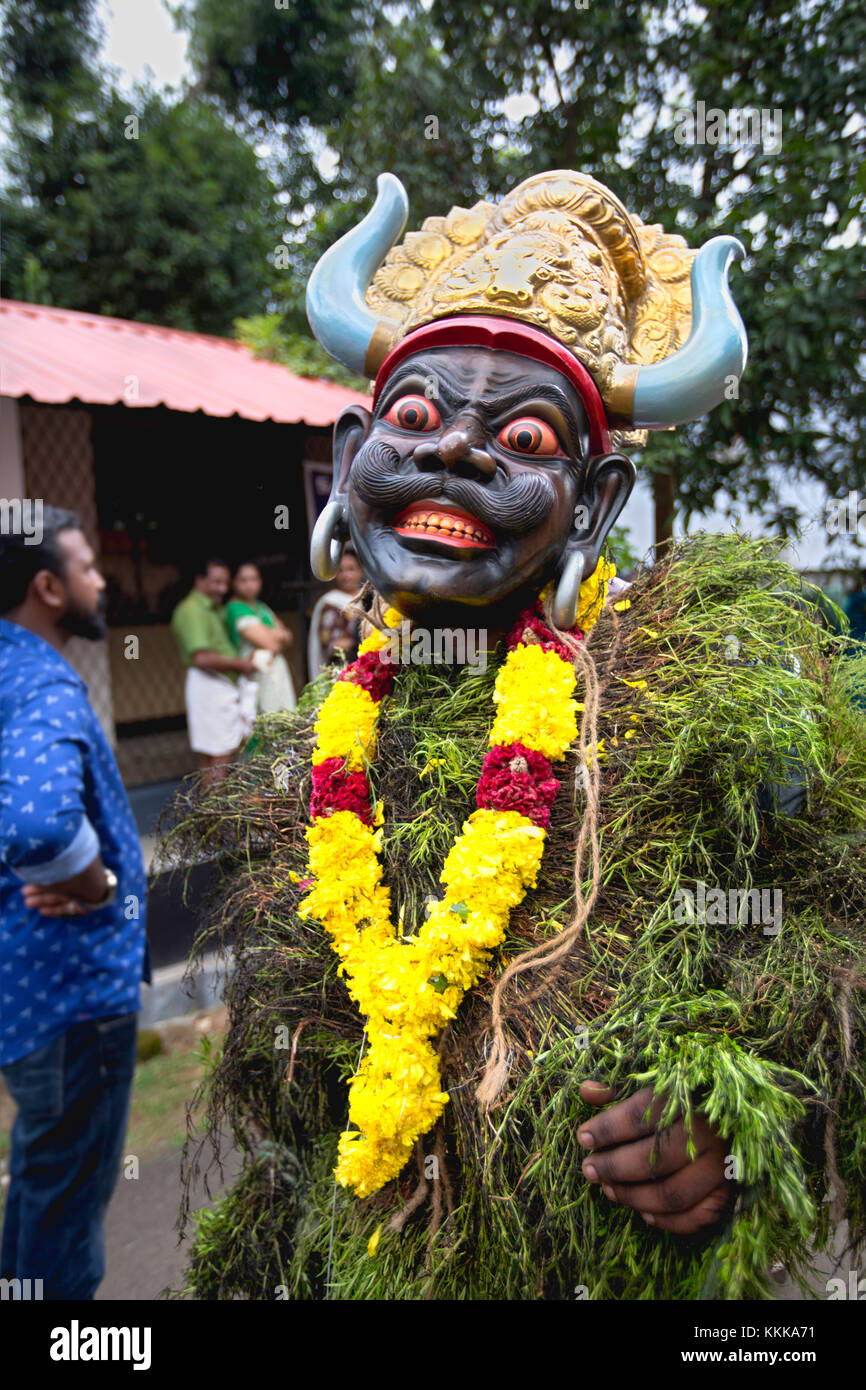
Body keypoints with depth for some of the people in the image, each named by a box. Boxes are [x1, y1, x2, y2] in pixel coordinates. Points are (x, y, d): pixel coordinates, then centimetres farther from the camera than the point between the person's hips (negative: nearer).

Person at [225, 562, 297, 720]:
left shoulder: (262, 607, 17)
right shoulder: (236, 608, -9)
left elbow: (287, 638, 12)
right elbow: (269, 643, -14)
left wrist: (272, 635, -7)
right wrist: (277, 634, 6)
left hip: (277, 672, 8)